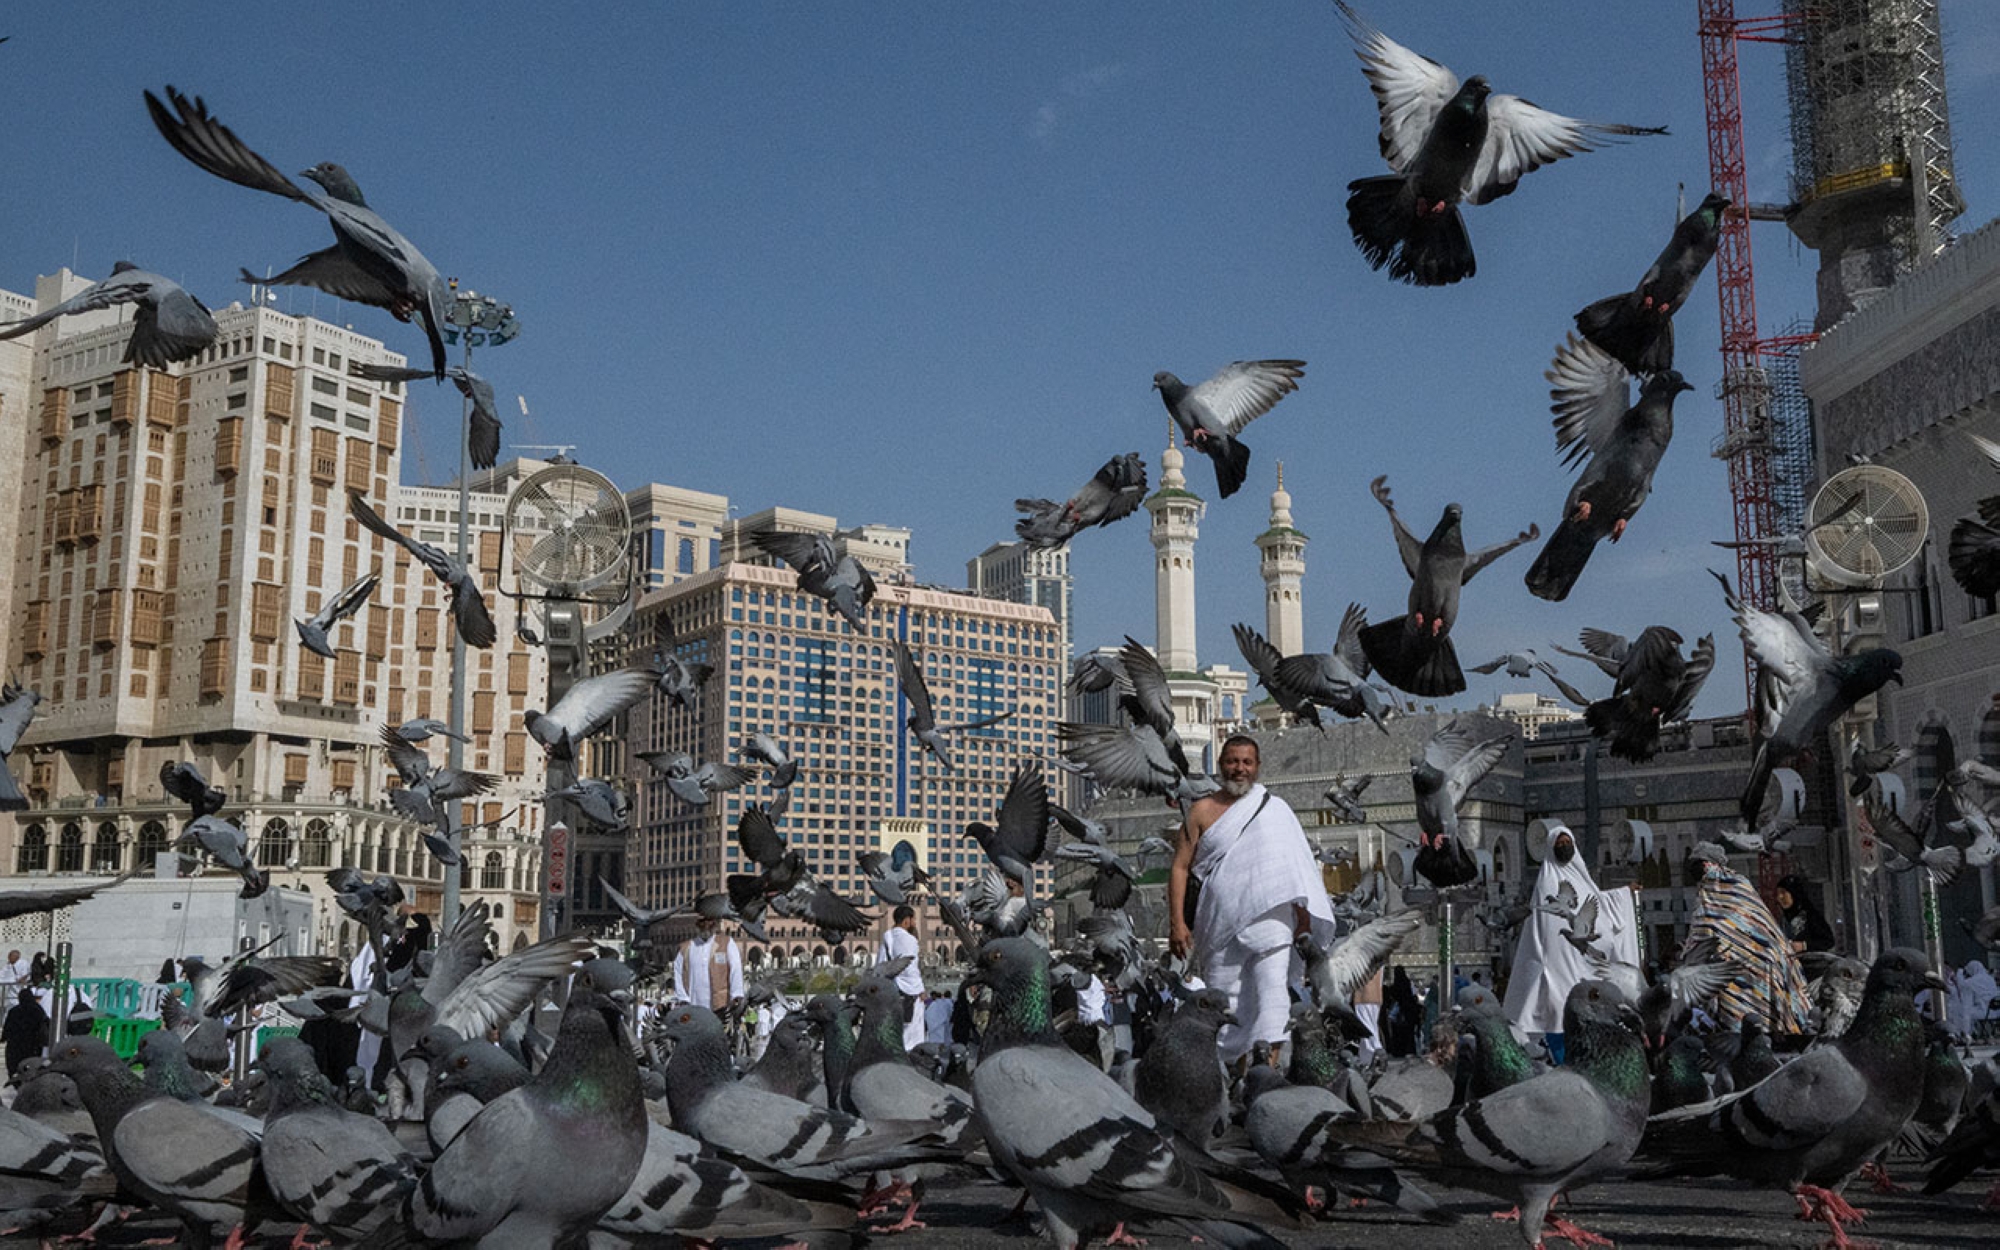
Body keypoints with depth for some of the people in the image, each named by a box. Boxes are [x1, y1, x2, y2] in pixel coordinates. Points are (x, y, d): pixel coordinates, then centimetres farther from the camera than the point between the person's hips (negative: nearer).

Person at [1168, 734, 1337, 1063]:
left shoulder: (1275, 809, 10)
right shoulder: (1202, 811, 8)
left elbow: (1297, 867, 12)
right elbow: (1180, 867, 5)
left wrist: (1302, 912, 1)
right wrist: (1177, 922, -3)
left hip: (1268, 916, 0)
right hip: (1220, 922, 1)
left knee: (1273, 988, -16)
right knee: (1223, 1002, 4)